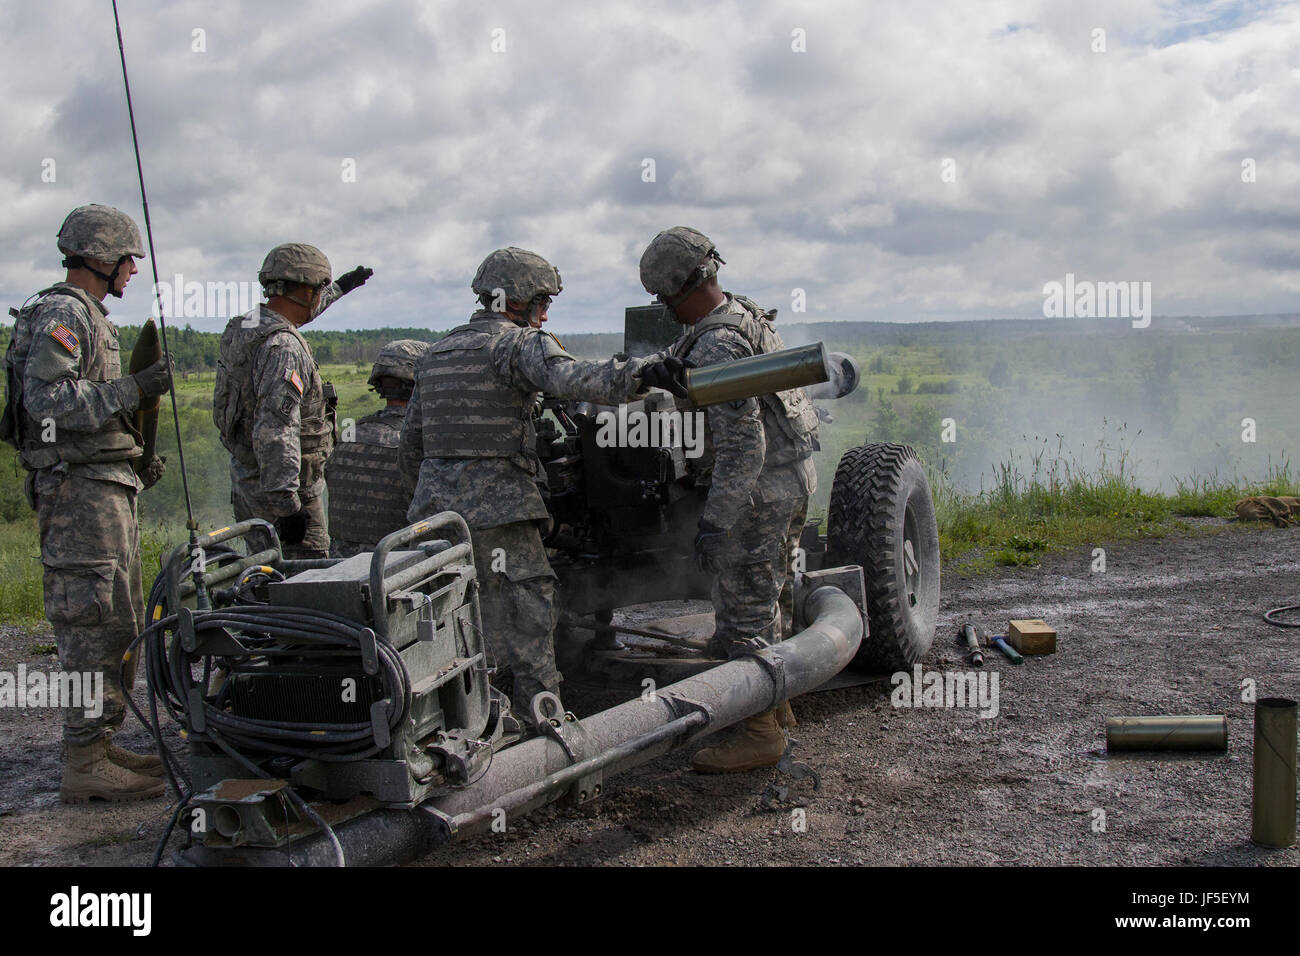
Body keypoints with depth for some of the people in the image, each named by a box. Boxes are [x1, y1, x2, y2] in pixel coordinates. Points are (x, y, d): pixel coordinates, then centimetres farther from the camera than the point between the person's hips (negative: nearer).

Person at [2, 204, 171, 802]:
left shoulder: (89, 316, 21)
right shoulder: (62, 313, -11)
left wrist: (135, 465, 20)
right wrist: (133, 389, -22)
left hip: (106, 488, 11)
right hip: (79, 488, -11)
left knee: (121, 623, 13)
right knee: (95, 624, -9)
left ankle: (100, 745, 21)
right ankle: (84, 765, -4)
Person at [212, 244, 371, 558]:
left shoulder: (241, 328, 8)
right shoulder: (283, 349, -23)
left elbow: (294, 313, 31)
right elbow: (276, 432, -31)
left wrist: (341, 287, 46)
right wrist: (286, 506, -31)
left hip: (246, 484, 10)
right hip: (281, 493, -10)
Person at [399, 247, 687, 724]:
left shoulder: (436, 353, 19)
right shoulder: (520, 343, -5)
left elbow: (411, 441, 23)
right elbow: (570, 378, -28)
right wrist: (643, 372, -39)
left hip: (434, 505, 8)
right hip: (497, 506, -8)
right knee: (526, 616, -4)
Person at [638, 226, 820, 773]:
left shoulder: (717, 346, -22)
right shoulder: (748, 317, 10)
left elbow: (742, 444, -26)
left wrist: (715, 520, -24)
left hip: (758, 489, -10)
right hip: (792, 478, 10)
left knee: (744, 607, -3)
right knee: (769, 598, 20)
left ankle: (760, 733, 5)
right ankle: (774, 703, 34)